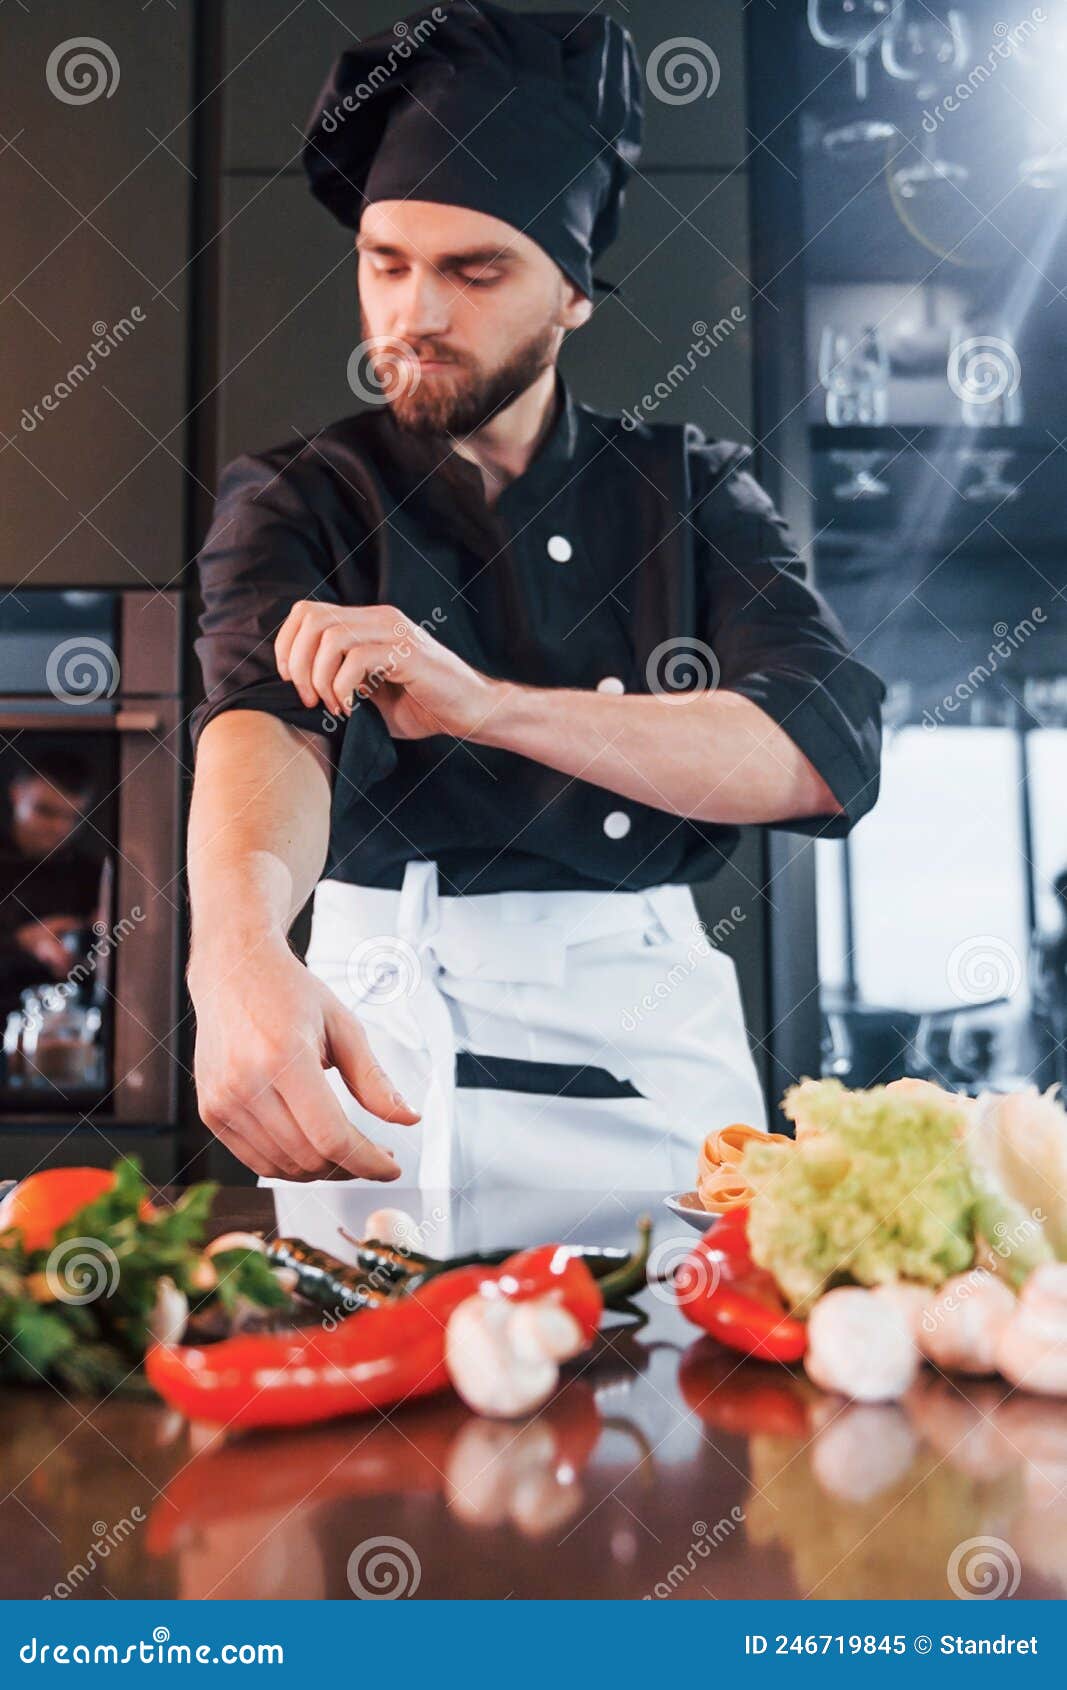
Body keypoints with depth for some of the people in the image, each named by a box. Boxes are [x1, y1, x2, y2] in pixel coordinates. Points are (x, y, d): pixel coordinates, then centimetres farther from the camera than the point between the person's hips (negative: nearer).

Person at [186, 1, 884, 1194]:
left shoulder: (690, 491, 6)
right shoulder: (295, 500, 3)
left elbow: (826, 751, -11)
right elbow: (265, 719, -17)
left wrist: (484, 701, -25)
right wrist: (238, 948, -40)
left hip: (653, 1053, 1)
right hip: (381, 1044, 0)